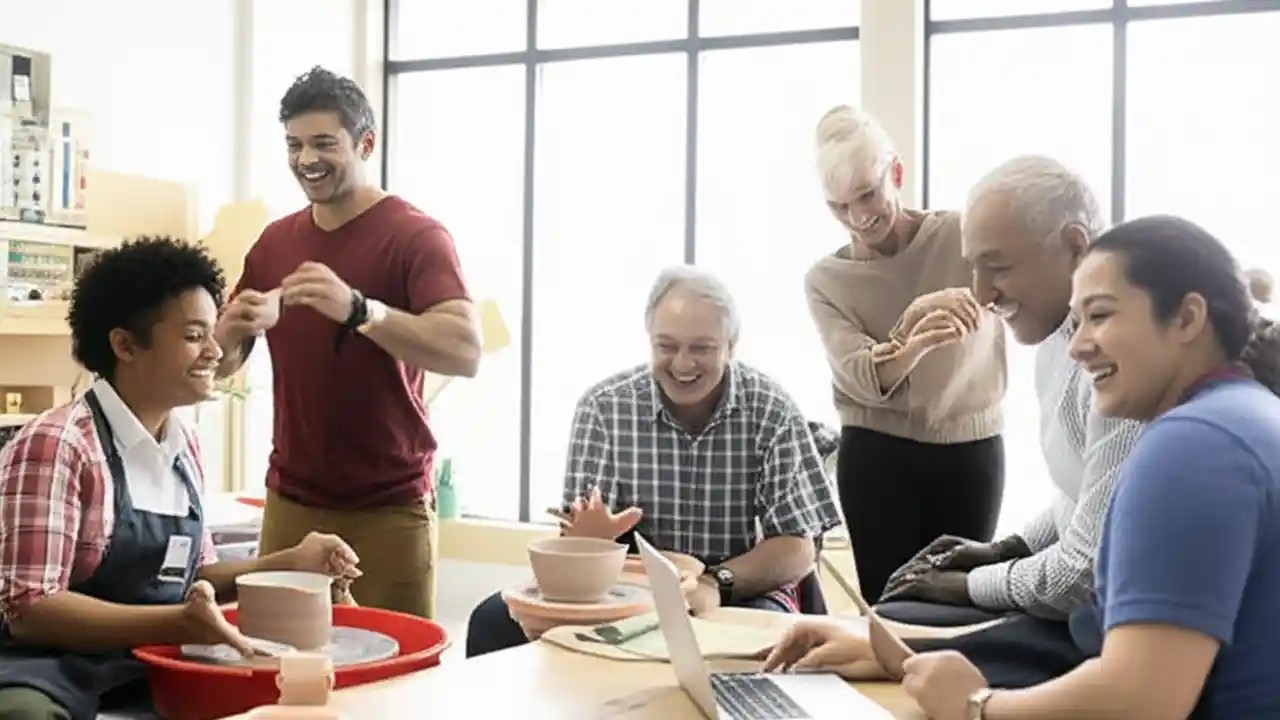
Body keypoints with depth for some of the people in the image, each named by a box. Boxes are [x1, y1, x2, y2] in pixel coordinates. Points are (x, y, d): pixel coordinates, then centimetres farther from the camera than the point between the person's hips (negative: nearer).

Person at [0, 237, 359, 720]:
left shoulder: (185, 449, 9)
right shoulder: (55, 445, -16)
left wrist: (289, 563, 4)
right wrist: (174, 624, -31)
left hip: (154, 667, 8)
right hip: (53, 671, -8)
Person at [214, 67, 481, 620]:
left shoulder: (416, 236, -9)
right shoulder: (274, 241, 8)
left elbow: (466, 352, -23)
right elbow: (220, 361, 12)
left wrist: (357, 309, -36)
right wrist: (238, 328, -12)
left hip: (390, 507, -4)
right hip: (289, 502, 5)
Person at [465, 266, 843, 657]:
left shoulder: (772, 412, -7)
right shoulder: (604, 406, -5)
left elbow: (798, 550, -9)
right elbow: (576, 539, -7)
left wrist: (716, 584, -26)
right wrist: (589, 537, -32)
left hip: (742, 593, -1)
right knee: (495, 621, -22)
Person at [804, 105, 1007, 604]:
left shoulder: (964, 235, -4)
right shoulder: (826, 280, 0)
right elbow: (862, 380, -14)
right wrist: (913, 329, -34)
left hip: (971, 449, 0)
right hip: (877, 455, 1)